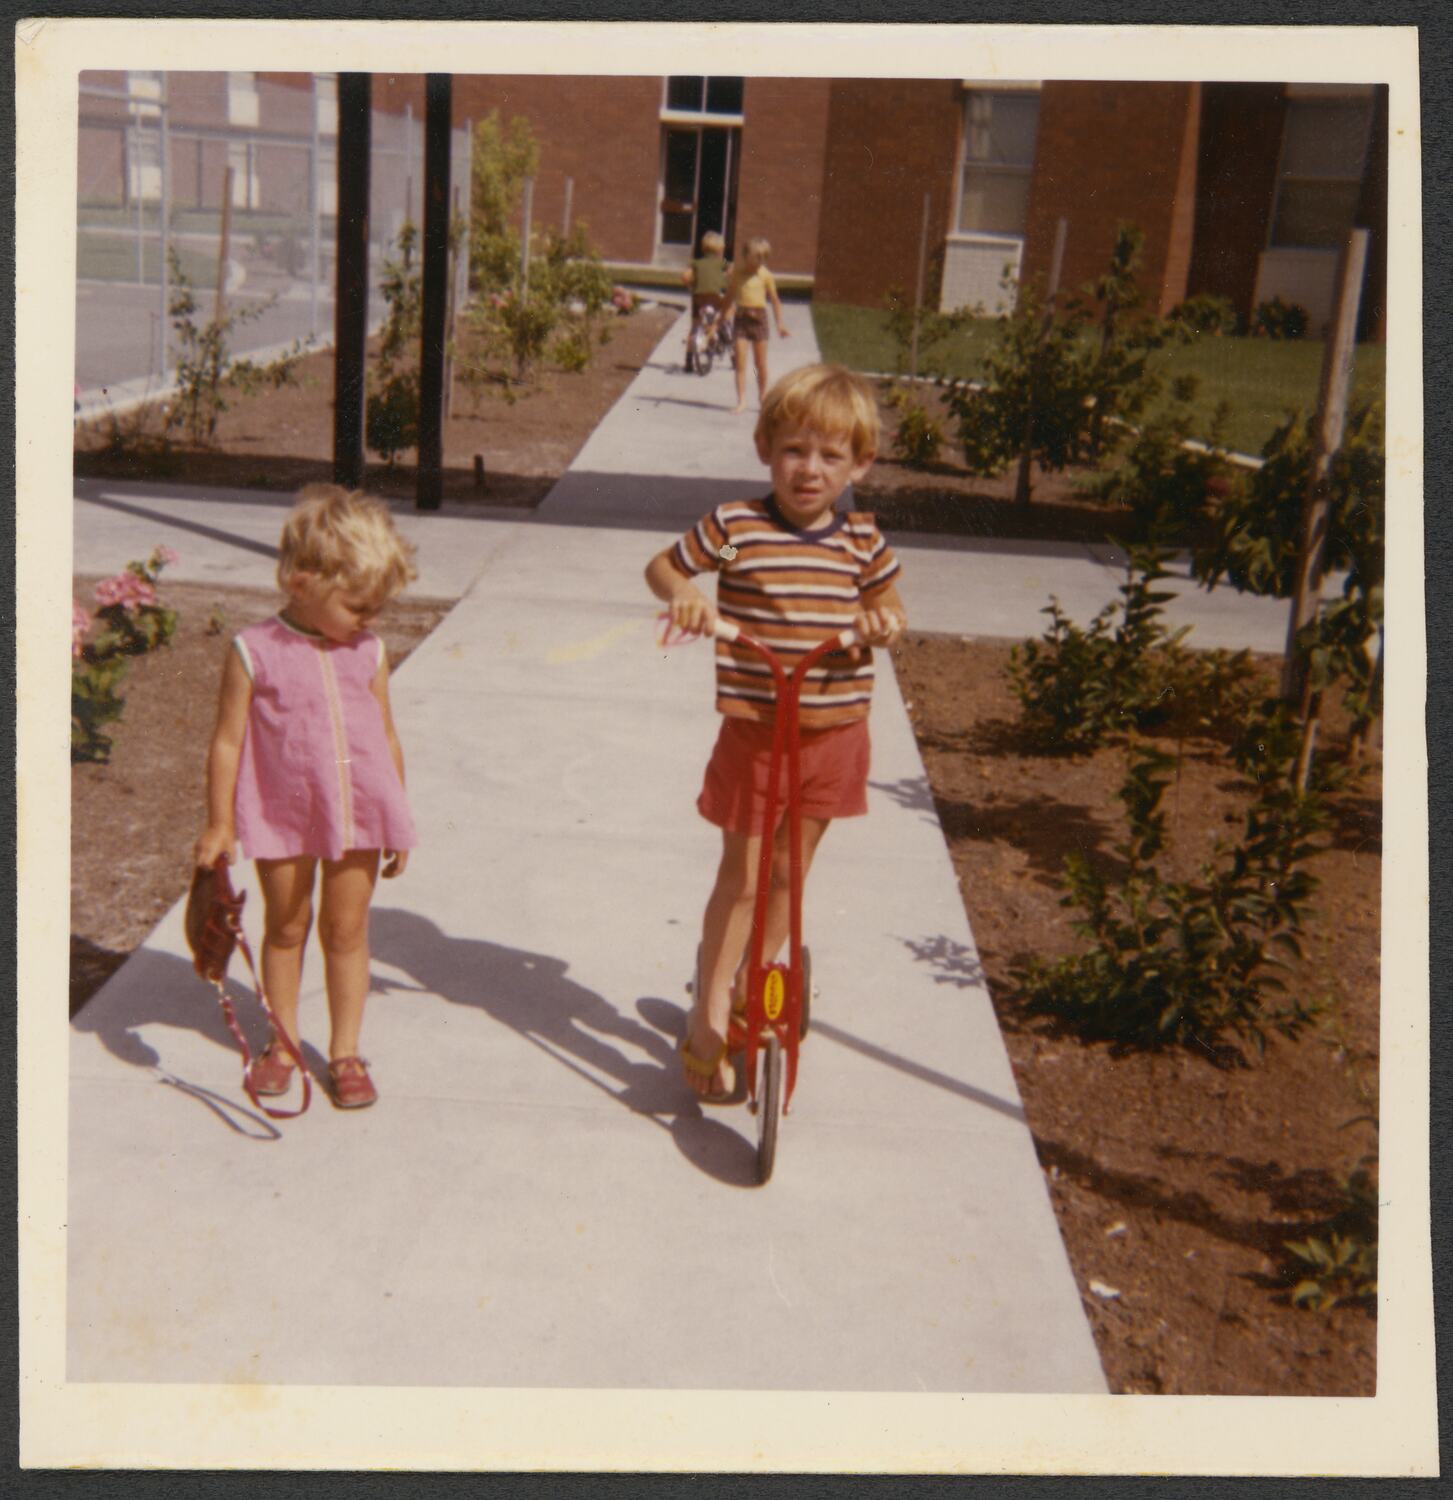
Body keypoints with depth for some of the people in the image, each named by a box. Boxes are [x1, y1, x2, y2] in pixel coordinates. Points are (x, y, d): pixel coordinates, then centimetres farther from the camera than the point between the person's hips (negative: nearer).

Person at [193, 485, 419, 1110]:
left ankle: (345, 1051, 24)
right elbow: (227, 741, -7)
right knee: (285, 926, 16)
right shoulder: (254, 652, -12)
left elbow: (386, 738, 6)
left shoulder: (367, 652, -3)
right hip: (281, 817, -1)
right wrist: (219, 823, -5)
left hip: (359, 815, 2)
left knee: (346, 930, 10)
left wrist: (397, 820, 10)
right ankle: (283, 1040, 34)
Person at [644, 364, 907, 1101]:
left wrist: (885, 623, -9)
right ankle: (708, 1018, 15)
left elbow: (886, 604, 14)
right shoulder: (735, 527, -10)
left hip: (833, 735, 4)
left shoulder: (863, 540, 0)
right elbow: (661, 565, 2)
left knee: (788, 873, 16)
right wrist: (684, 593, -20)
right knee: (742, 877, 1)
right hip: (754, 730, -3)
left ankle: (754, 987, 36)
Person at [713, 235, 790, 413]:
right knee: (740, 362, -6)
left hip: (758, 317, -1)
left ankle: (762, 396, 24)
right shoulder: (736, 272, 2)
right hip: (741, 317, 1)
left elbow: (774, 300, 4)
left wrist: (780, 323, 1)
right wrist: (719, 321, 15)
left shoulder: (765, 275, -3)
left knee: (761, 363, 7)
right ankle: (741, 400, -6)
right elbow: (730, 297, 12)